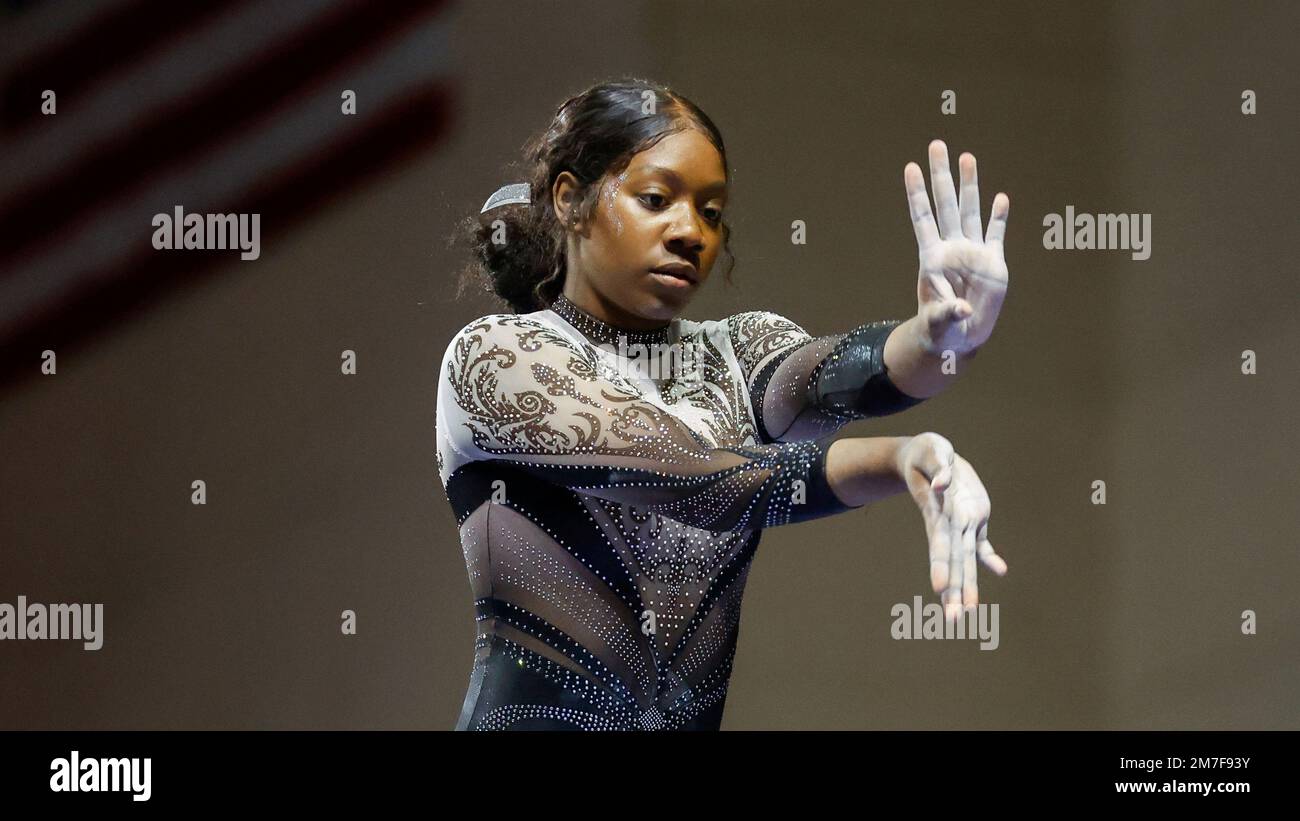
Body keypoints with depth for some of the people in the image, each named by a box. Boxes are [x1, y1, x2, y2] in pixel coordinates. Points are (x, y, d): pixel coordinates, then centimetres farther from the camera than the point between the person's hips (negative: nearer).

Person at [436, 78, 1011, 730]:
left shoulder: (737, 353, 11)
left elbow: (834, 376, -11)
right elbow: (700, 478, -15)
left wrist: (948, 335, -30)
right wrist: (904, 458, -24)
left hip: (701, 718, 4)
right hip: (538, 716, -4)